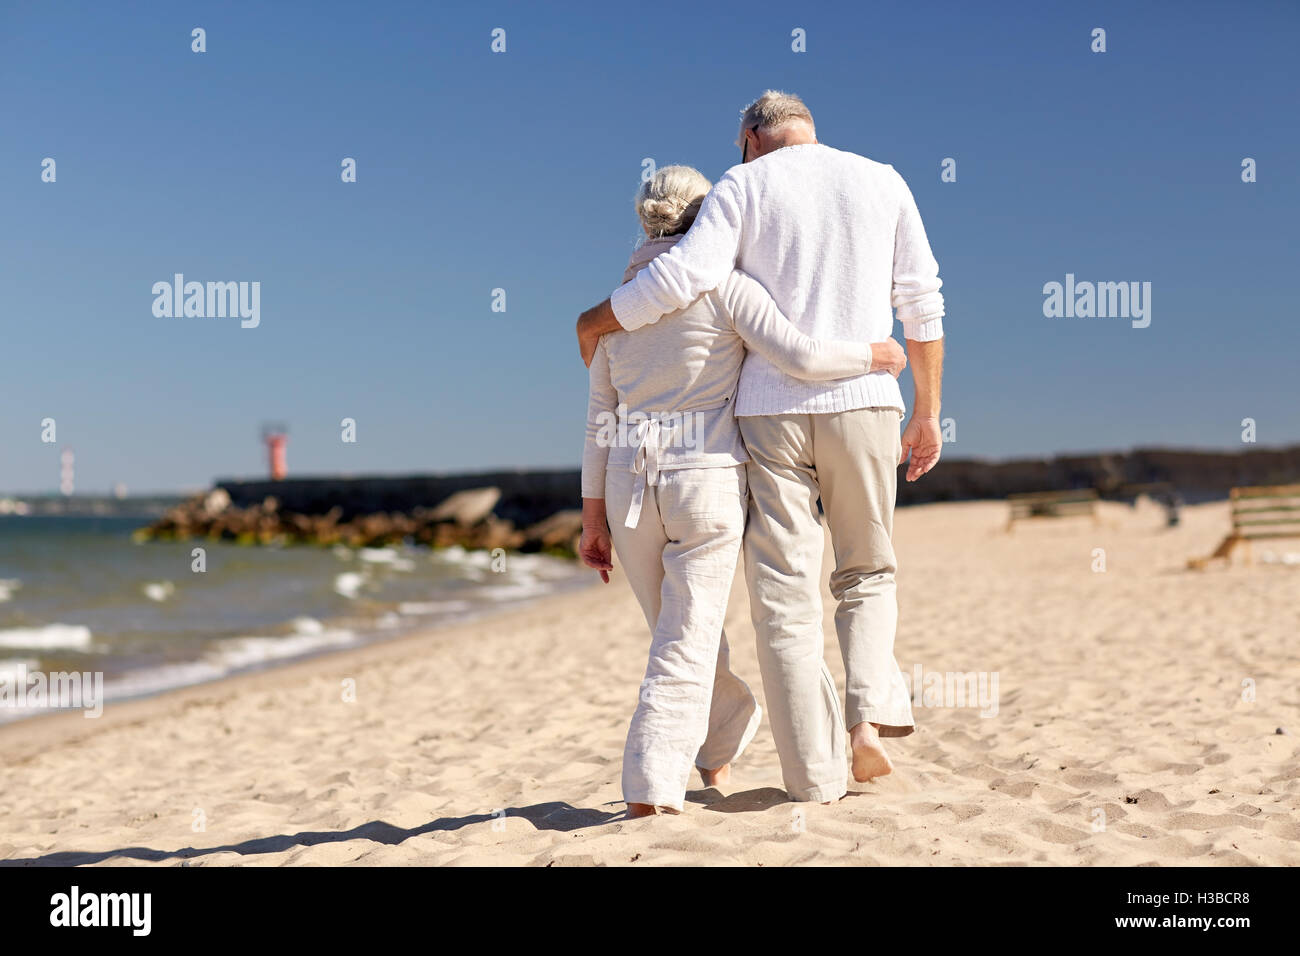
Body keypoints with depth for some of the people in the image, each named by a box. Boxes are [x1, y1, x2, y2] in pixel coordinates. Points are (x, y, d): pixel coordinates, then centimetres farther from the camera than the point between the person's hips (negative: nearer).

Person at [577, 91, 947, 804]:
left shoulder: (744, 185, 5)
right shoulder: (882, 182, 13)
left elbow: (684, 273, -11)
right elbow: (922, 302, 9)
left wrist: (597, 320, 4)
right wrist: (927, 412, 14)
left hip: (770, 409, -1)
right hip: (863, 405, 2)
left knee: (785, 594, 4)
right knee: (866, 575, 19)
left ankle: (816, 776, 3)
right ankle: (870, 713, -2)